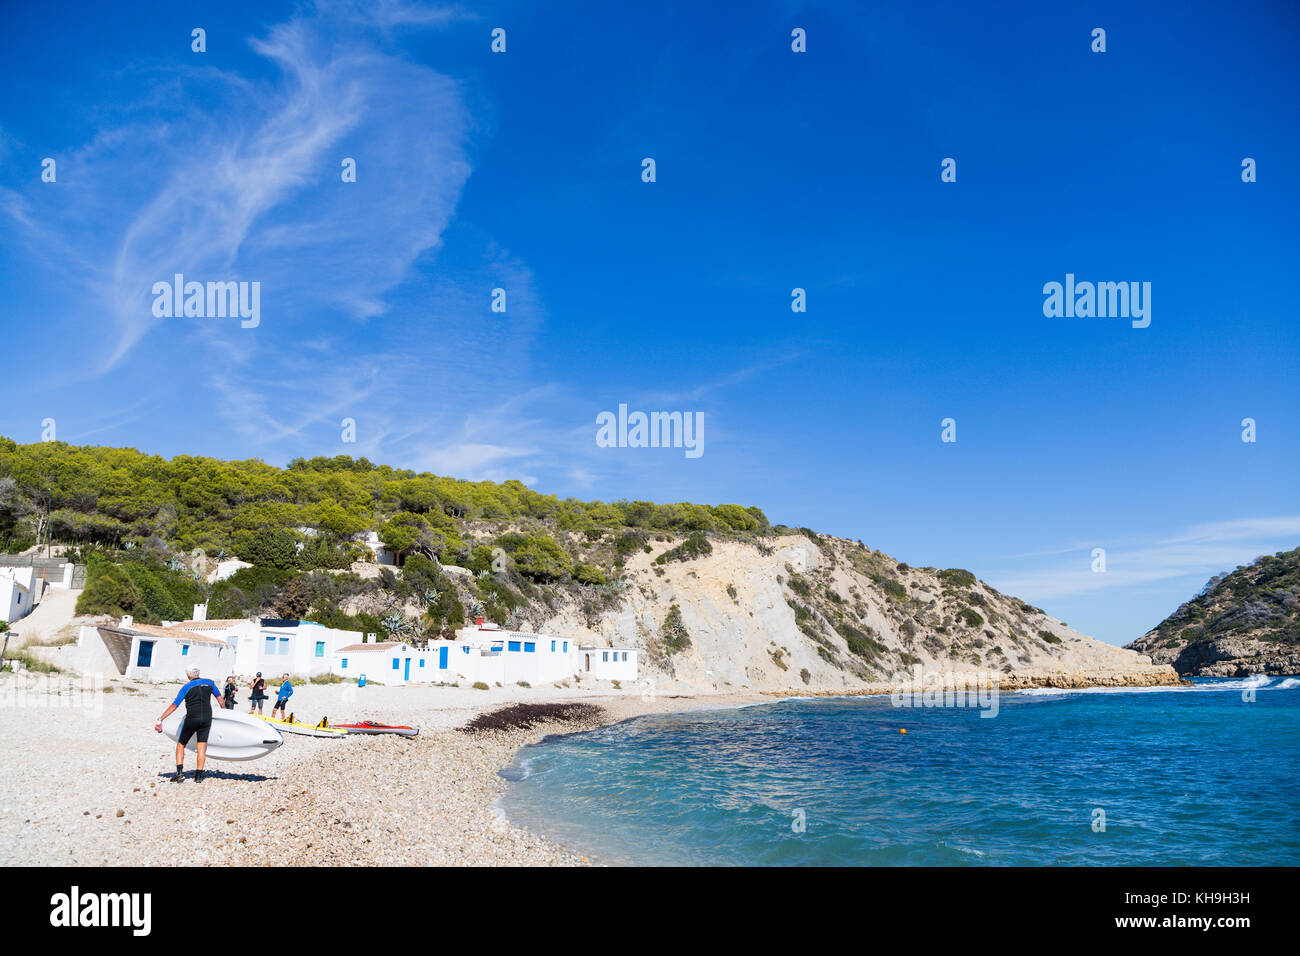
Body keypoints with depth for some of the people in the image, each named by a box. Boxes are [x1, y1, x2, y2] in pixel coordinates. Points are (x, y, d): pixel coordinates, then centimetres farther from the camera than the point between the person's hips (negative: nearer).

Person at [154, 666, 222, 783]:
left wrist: (160, 719, 3)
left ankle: (179, 772, 1)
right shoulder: (209, 683, 10)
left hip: (192, 718, -2)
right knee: (201, 747, 4)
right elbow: (219, 697, 21)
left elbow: (174, 706, -1)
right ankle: (199, 776, 1)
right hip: (207, 718, 2)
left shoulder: (186, 687, 2)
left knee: (181, 744, 13)